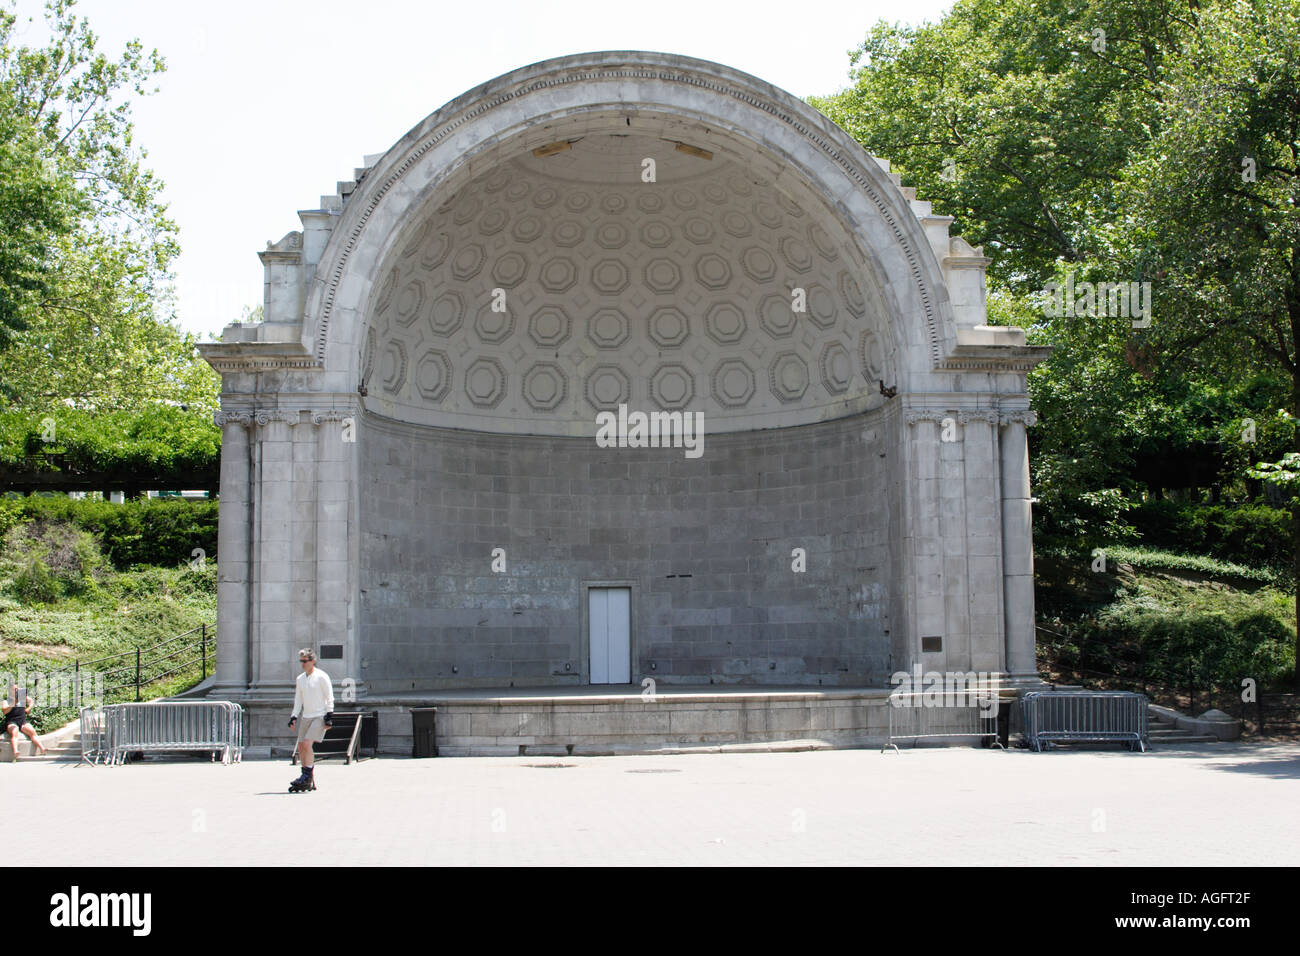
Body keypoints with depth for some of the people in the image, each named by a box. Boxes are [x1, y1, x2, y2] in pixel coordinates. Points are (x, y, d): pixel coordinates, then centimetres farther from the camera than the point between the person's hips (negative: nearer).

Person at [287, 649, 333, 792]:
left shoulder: (322, 677, -7)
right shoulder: (300, 679, 12)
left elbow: (329, 698, -6)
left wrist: (329, 717, -11)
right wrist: (294, 717, 11)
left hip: (319, 716, -7)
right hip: (306, 717, 7)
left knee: (307, 744, -19)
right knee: (301, 747, 1)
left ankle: (307, 777, -12)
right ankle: (310, 782, 7)